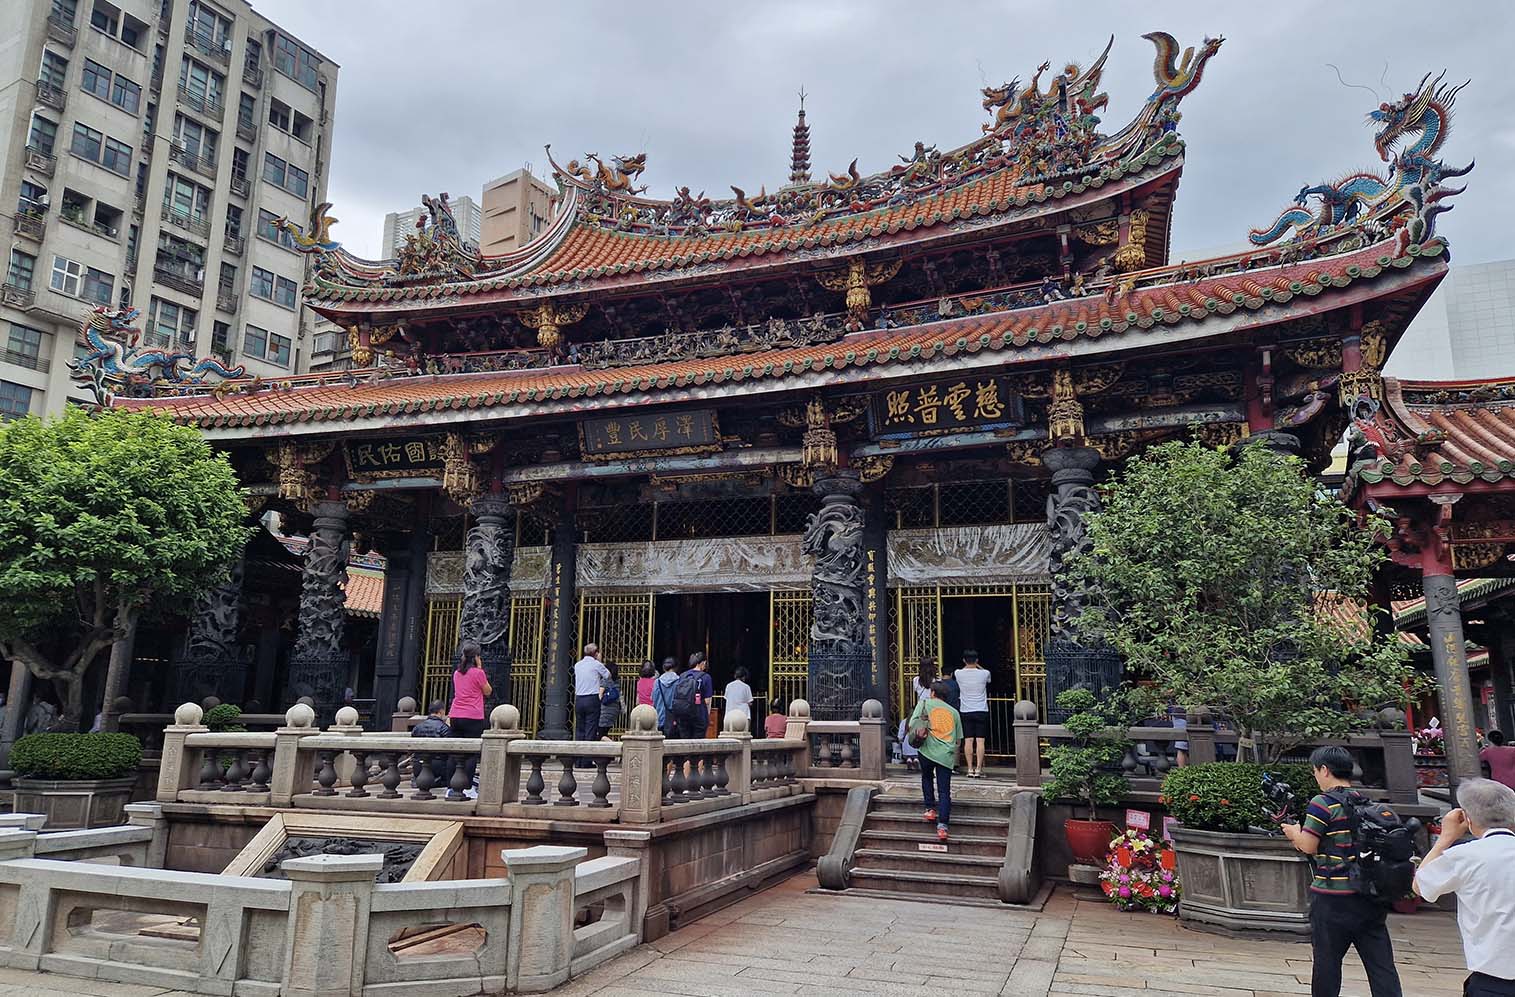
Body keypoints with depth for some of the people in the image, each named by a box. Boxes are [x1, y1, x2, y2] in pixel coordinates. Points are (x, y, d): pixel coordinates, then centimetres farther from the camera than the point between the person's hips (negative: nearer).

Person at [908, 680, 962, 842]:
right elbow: (958, 740, 17)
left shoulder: (924, 703, 8)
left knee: (927, 777, 27)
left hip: (928, 750, -1)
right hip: (947, 755, 2)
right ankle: (942, 825, -10)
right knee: (944, 791, 0)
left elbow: (912, 725, -1)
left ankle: (930, 809, 21)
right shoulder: (954, 712, 17)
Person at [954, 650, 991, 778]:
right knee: (980, 741, -1)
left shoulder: (958, 673, -6)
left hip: (965, 711, 1)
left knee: (968, 741, 3)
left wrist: (967, 666, 21)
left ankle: (970, 769, 3)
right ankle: (978, 769, -4)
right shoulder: (984, 674, -7)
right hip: (981, 711, -1)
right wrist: (977, 666, 22)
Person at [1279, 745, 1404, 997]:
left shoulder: (1322, 803, -12)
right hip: (1370, 897, 6)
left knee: (1327, 960, 9)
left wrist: (1294, 833, 8)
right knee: (1381, 964, 5)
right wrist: (1302, 837, 20)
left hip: (1333, 897, -6)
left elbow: (1309, 846, -12)